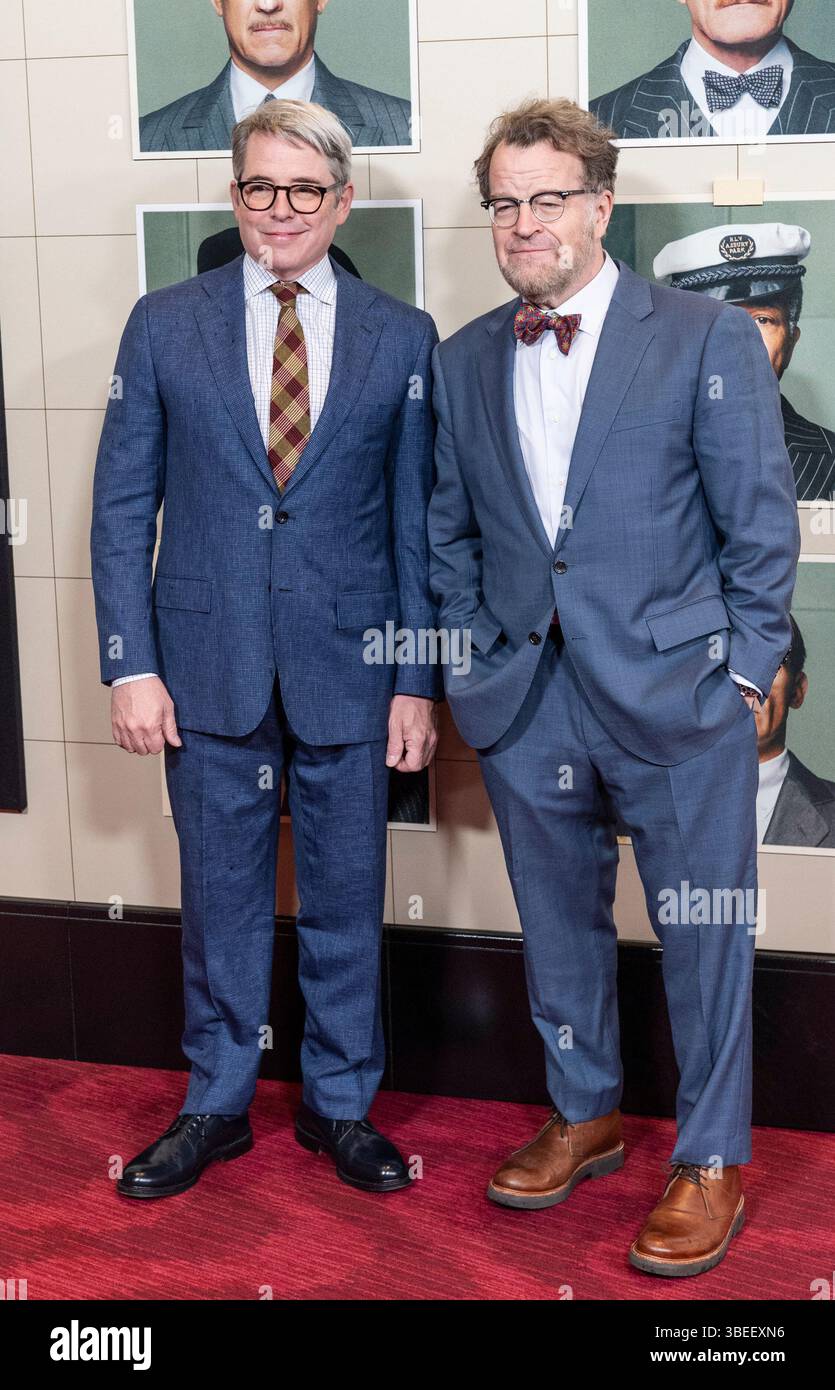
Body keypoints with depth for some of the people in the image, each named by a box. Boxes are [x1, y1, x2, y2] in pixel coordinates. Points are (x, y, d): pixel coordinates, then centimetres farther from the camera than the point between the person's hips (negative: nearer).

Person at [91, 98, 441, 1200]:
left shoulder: (403, 338, 2)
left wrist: (417, 681, -1)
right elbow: (123, 507, 2)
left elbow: (417, 521, 2)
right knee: (220, 898, 12)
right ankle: (217, 1104, 30)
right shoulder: (165, 325, 2)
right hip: (209, 667, 0)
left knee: (346, 899, 11)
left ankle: (341, 1102, 30)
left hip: (349, 668, 0)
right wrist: (130, 663, -5)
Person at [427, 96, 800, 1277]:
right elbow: (449, 530, 14)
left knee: (703, 937, 5)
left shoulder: (707, 338, -4)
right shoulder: (462, 362, 9)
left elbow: (761, 521, -3)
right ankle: (584, 1118, 36)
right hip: (525, 706, 4)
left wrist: (743, 669, -5)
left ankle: (710, 1162, 22)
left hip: (675, 696, -4)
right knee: (559, 925, 16)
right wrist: (468, 660, 7)